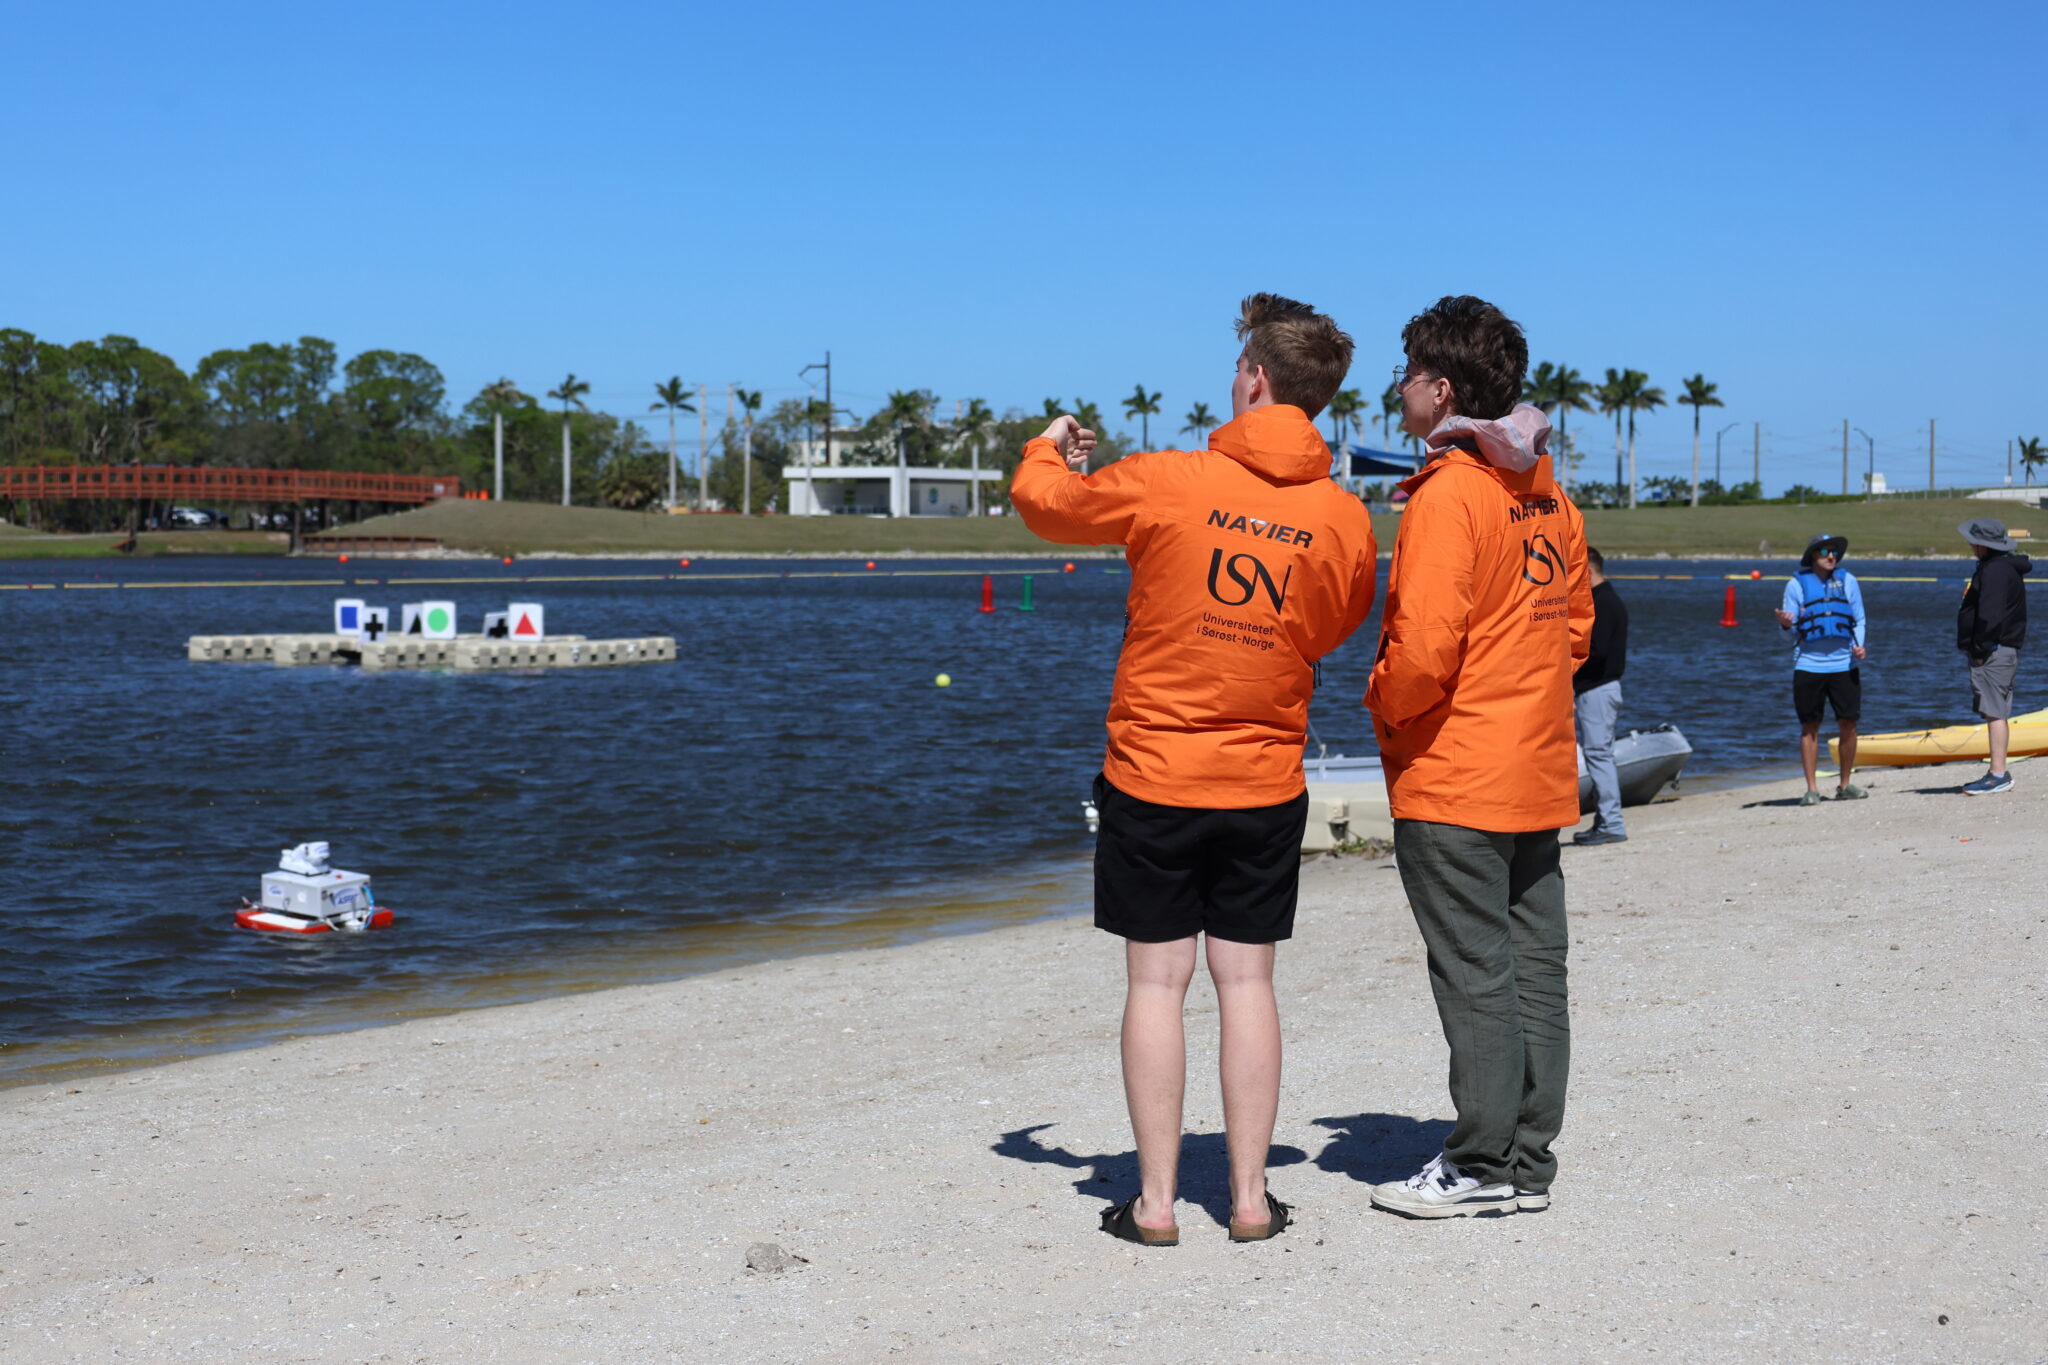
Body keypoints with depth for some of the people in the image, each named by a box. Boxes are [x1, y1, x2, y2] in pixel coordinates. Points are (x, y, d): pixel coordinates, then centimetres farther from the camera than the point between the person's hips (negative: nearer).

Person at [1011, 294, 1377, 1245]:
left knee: (1156, 983, 4)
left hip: (1153, 775, -2)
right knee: (1246, 982, 9)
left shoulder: (1163, 482, -12)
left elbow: (1041, 501, 6)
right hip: (1267, 784, 2)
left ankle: (1155, 1201, 8)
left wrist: (1050, 444, 27)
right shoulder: (1345, 519, -4)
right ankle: (1249, 1196, 13)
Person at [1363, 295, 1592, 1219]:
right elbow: (1575, 624, 18)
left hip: (1452, 778, -8)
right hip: (1536, 771, 9)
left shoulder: (1449, 493, -15)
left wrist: (1384, 706, -3)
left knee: (1474, 971, -3)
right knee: (1533, 965, 10)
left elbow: (1423, 646, -21)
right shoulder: (1547, 495, 12)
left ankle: (1485, 1166, 3)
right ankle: (1528, 1161, 16)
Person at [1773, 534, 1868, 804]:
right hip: (1808, 665, -2)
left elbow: (1859, 619, 12)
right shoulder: (1796, 584, 2)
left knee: (1848, 723, 2)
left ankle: (1845, 784, 15)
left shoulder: (1847, 580, 8)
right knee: (1809, 727, 0)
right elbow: (1790, 625, 3)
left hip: (1844, 663, 2)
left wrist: (1859, 645, -5)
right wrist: (1785, 622, -20)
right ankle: (1811, 789, 5)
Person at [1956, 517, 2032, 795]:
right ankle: (1998, 773, 19)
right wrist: (1980, 650, 19)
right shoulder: (2000, 566, 18)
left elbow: (1990, 616, -24)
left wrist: (1981, 649, -17)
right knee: (1997, 713, 14)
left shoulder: (1995, 570, -17)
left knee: (1995, 712, -12)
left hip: (1993, 654, -11)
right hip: (1998, 651, 11)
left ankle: (1998, 775, -14)